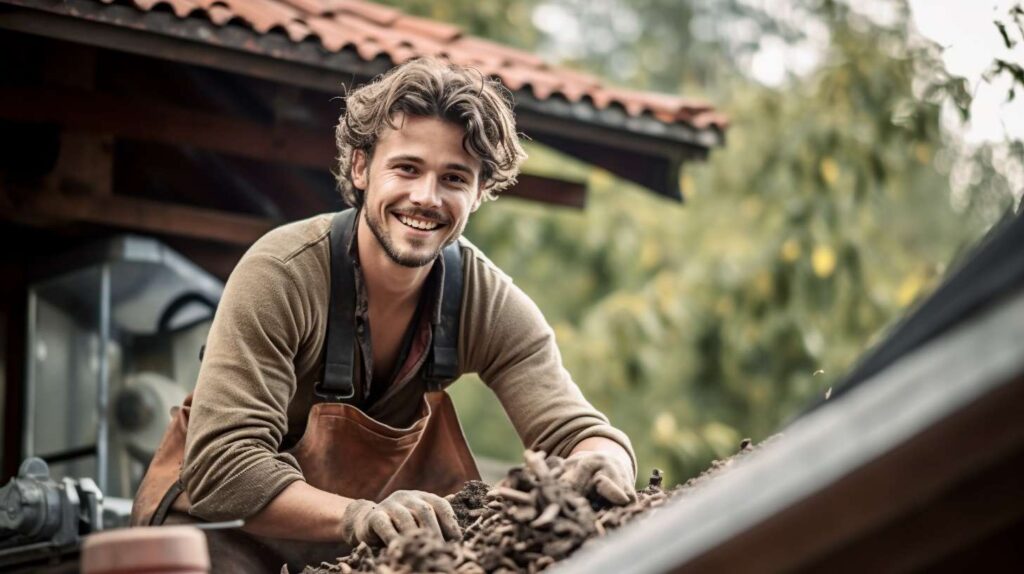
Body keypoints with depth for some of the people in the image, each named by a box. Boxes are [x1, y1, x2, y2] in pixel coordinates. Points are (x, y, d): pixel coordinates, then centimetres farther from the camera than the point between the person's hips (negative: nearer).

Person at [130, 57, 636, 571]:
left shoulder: (491, 305, -11)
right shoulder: (280, 275, -24)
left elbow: (577, 432, -16)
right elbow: (222, 468, -30)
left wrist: (599, 464, -41)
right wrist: (358, 516, -47)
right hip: (225, 522, -4)